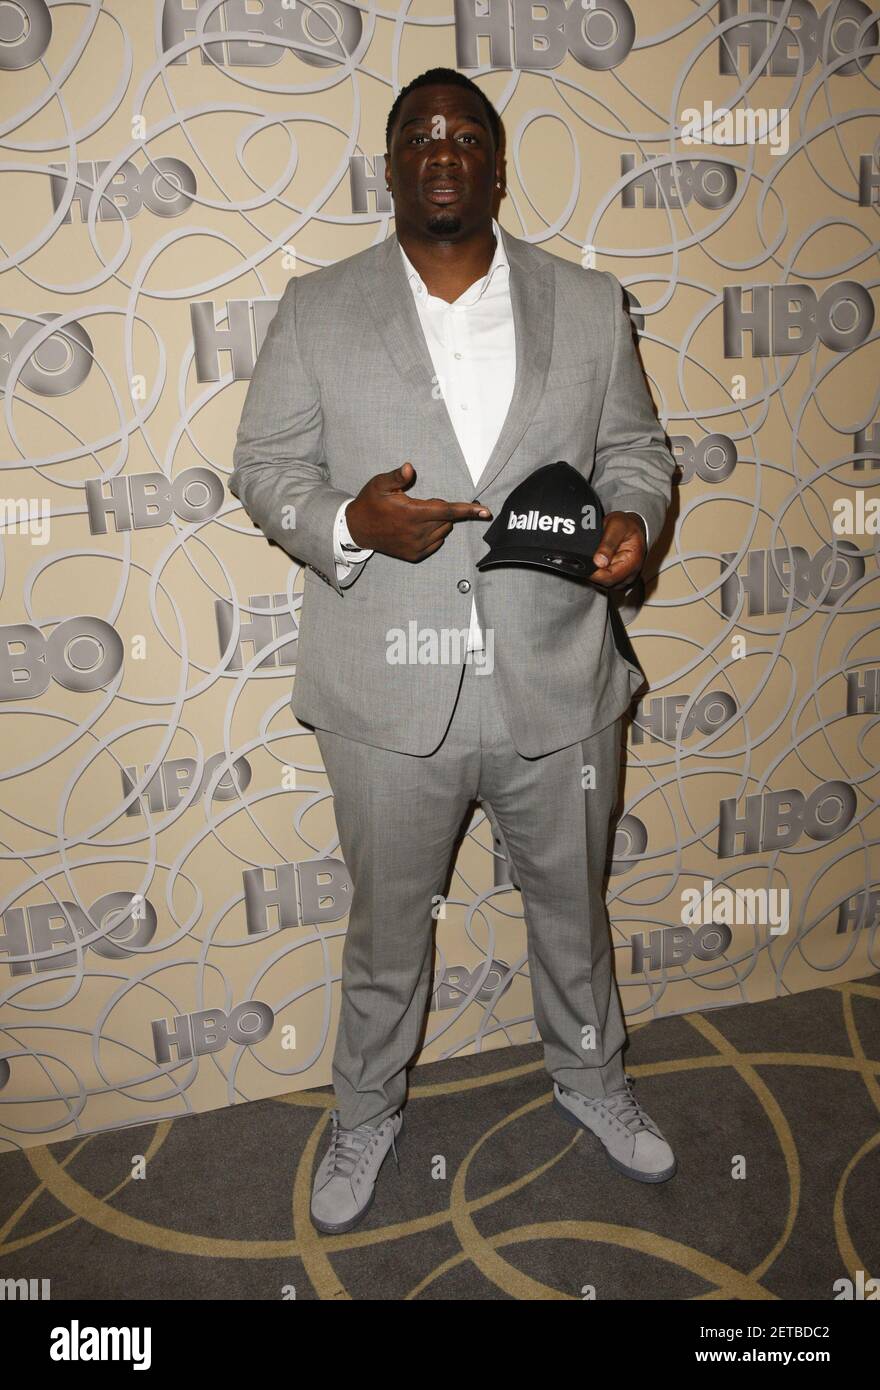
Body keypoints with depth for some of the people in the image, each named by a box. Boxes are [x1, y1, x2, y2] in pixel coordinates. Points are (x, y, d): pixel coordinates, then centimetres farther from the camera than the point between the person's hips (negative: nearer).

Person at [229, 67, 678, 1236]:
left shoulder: (589, 304, 4)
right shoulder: (317, 309, 0)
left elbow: (636, 447, 10)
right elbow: (264, 468, 1)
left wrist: (631, 517, -13)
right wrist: (348, 524, -20)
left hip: (558, 688, 2)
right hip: (390, 699, -1)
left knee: (573, 908, 21)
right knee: (388, 926, 17)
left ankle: (591, 1080, 50)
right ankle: (366, 1115, 43)